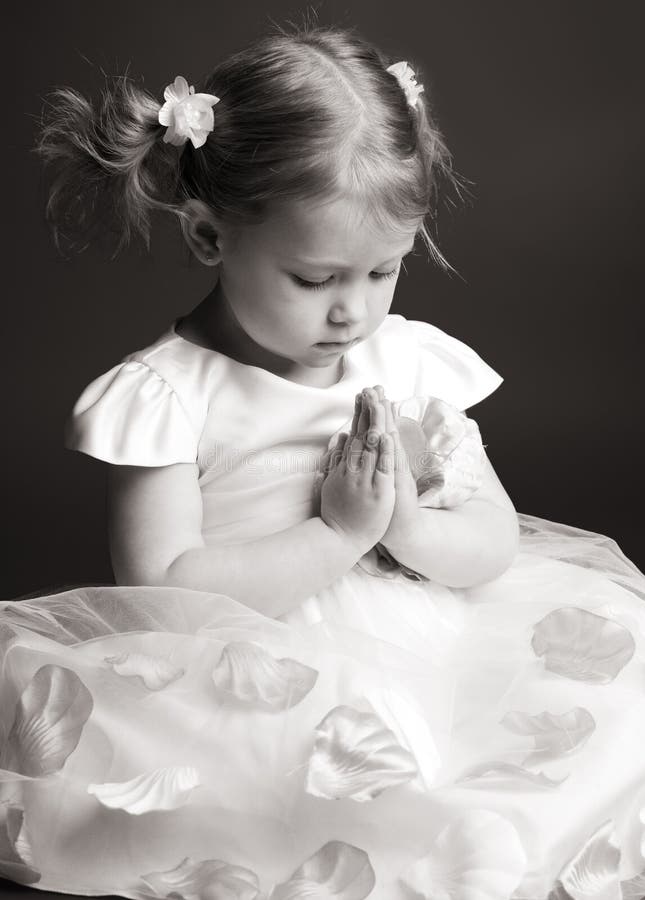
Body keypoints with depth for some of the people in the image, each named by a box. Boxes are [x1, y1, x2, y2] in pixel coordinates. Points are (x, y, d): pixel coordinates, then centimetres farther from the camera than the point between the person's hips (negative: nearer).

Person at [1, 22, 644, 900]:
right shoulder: (165, 392, -8)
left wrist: (409, 527, -15)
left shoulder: (415, 362, 5)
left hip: (436, 660, 4)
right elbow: (163, 590, -16)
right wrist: (339, 533, -17)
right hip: (269, 690, -4)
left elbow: (498, 545, 8)